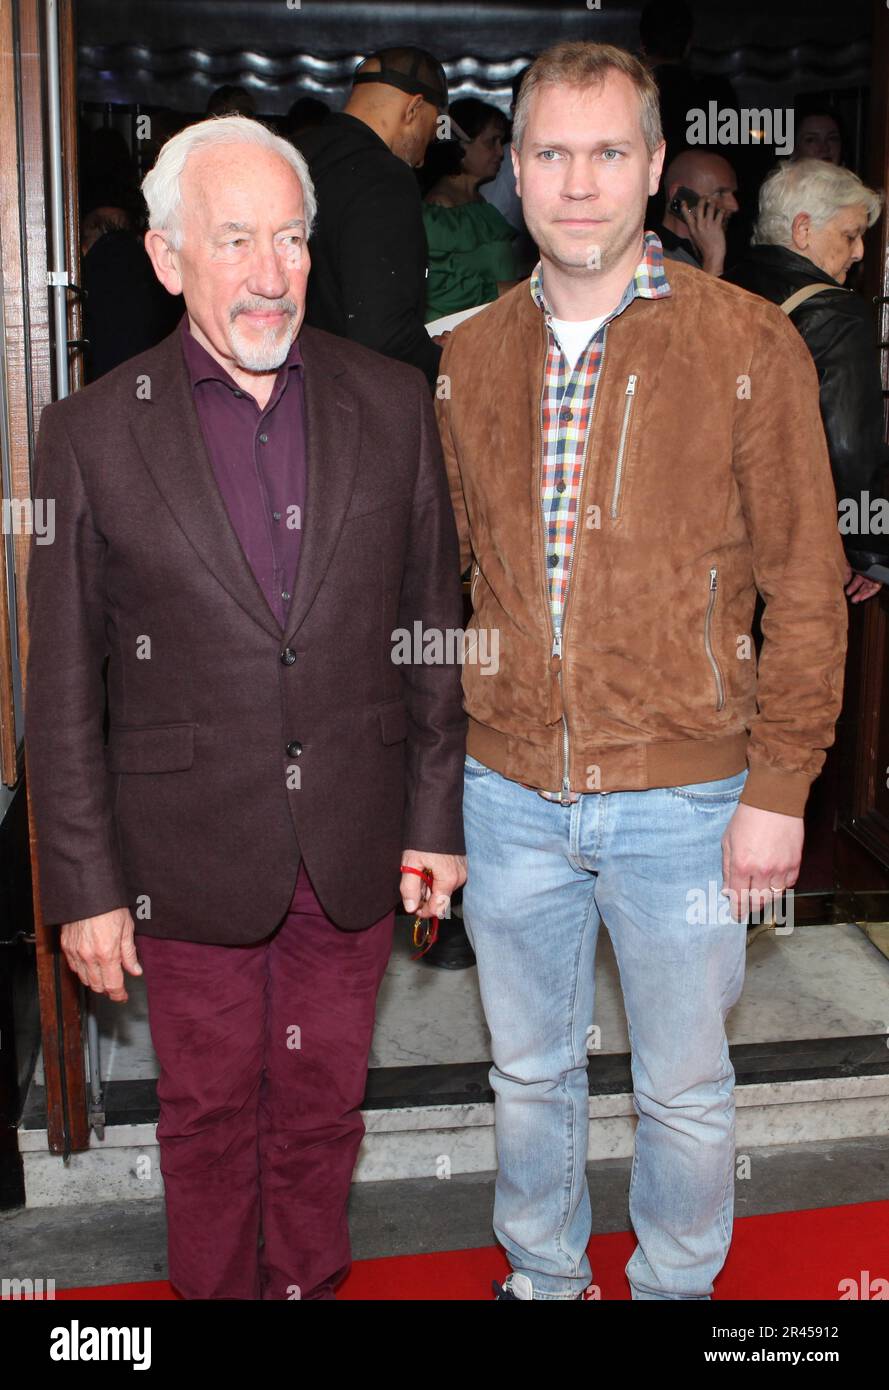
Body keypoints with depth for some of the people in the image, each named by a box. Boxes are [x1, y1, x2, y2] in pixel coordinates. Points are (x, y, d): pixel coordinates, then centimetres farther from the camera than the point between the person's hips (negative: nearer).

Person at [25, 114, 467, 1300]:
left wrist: (438, 816, 3)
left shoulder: (392, 404, -1)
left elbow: (432, 623, 4)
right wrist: (83, 883, -5)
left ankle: (310, 1282, 41)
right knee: (209, 1116, 16)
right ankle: (216, 1290, 40)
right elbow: (62, 684, -4)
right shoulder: (93, 433, -6)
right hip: (192, 850, -1)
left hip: (353, 847, 2)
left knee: (322, 1109, 18)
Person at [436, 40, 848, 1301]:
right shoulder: (470, 358, 4)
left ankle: (676, 1285, 40)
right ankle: (542, 1273, 44)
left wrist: (778, 788, -9)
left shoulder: (750, 345, -7)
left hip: (681, 797, -3)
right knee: (529, 1068, 20)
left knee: (685, 1087, 14)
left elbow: (807, 589, -6)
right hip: (508, 794, 3)